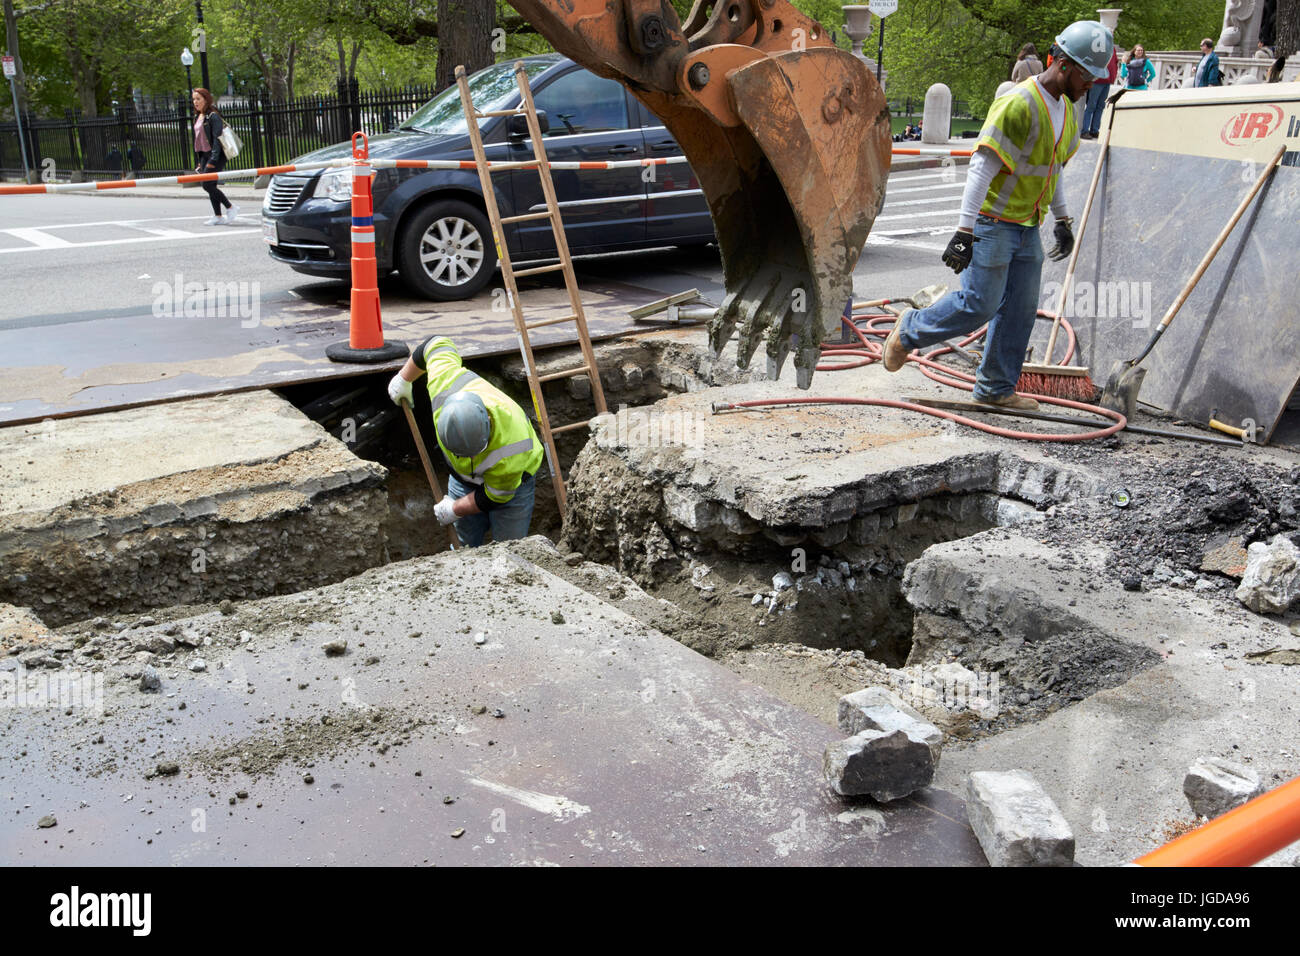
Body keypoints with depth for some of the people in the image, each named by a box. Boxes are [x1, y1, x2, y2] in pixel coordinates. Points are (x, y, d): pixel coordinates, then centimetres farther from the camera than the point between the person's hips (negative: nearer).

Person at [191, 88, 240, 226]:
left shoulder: (213, 116, -11)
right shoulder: (198, 117, 15)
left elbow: (217, 139, -17)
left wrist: (213, 160, -22)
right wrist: (200, 161, 18)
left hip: (216, 156, -8)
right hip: (204, 155, 8)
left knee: (207, 185, -12)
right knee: (211, 186, 6)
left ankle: (231, 208, -1)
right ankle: (218, 216, 11)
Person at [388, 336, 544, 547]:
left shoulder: (509, 456, -43)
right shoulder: (444, 380, -34)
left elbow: (494, 497, -24)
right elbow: (437, 344, -13)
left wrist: (455, 510, -10)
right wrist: (404, 379, 1)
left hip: (511, 481, -4)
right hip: (463, 477, 4)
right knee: (467, 546, 10)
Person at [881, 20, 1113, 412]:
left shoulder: (1065, 109, 10)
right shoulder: (1018, 104, -19)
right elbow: (983, 167, -23)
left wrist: (1062, 220, 26)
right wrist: (964, 230, -27)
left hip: (1028, 228, 9)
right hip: (993, 223, -8)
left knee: (1020, 310, 8)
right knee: (979, 304, -7)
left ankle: (996, 387, 18)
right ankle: (910, 330, 16)